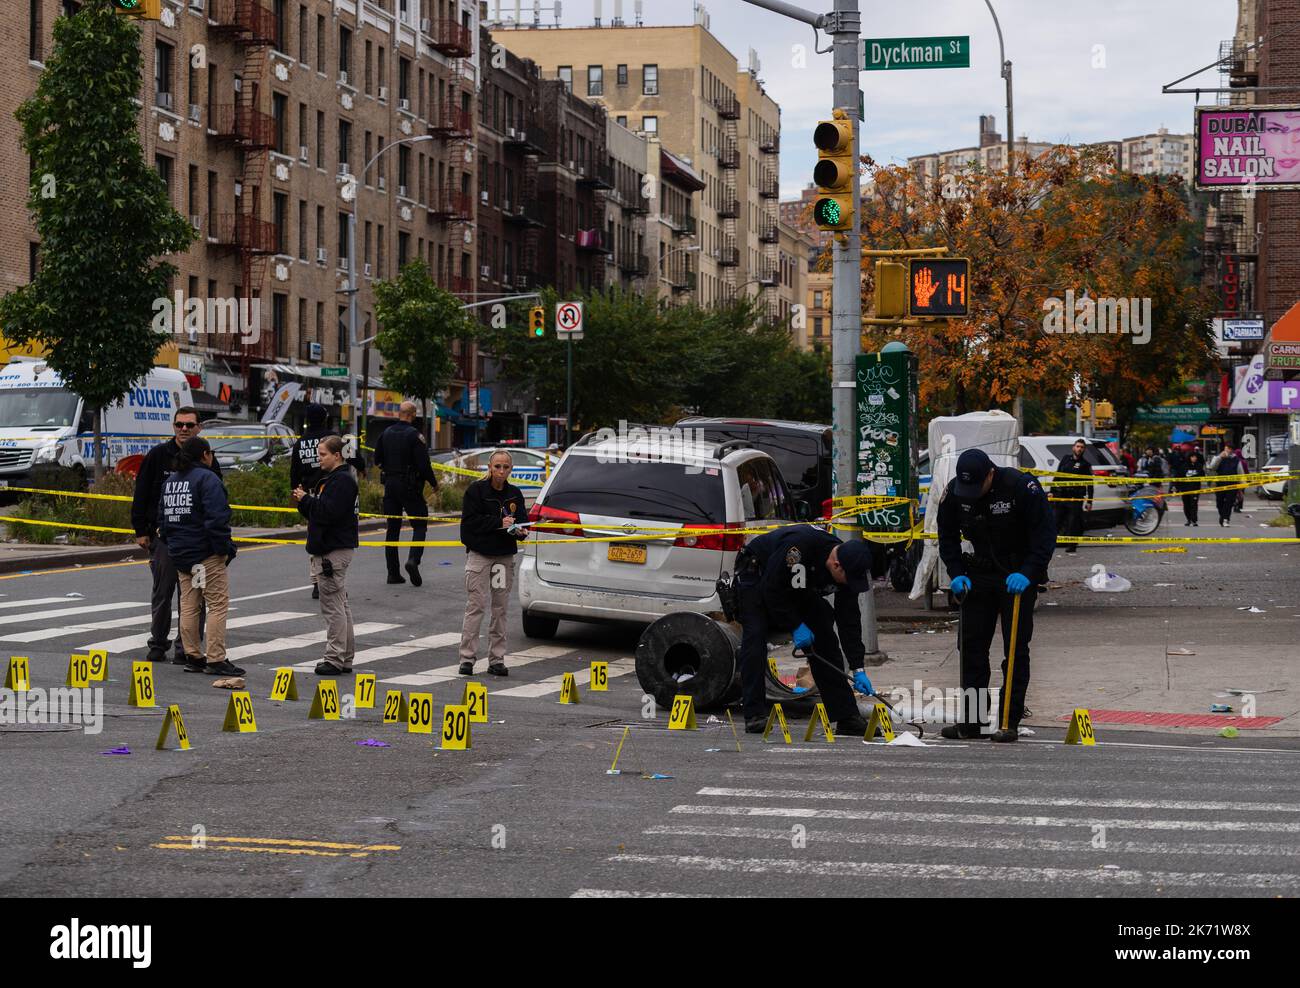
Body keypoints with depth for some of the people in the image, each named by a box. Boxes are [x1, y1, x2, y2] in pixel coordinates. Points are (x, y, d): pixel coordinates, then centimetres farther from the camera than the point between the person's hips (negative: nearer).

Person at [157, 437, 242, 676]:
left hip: (180, 554, 8)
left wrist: (172, 544, 19)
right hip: (206, 554, -8)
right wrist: (224, 548, -14)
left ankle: (193, 656, 15)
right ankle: (216, 660, -7)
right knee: (218, 604, -4)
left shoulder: (170, 481, 13)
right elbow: (217, 518, -21)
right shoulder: (207, 479, -12)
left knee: (188, 605, 12)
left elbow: (162, 519, 16)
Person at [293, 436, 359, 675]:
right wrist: (303, 501, 1)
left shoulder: (343, 480, -14)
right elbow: (315, 512, 19)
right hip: (326, 549, 11)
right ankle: (345, 658, 19)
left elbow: (329, 512, -25)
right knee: (341, 605, 13)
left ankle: (335, 659, -6)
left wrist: (307, 499, -13)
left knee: (333, 605, -8)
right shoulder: (326, 478, 18)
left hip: (335, 551, -11)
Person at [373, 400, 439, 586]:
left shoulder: (386, 433, 5)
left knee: (392, 528, 9)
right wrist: (434, 482, -2)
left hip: (390, 485, 6)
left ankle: (393, 573, 8)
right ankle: (413, 559, -20)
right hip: (410, 486, -6)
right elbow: (423, 464, -17)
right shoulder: (414, 435, -14)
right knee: (420, 525, 3)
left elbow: (377, 460, 13)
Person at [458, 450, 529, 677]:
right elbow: (470, 521, -11)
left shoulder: (514, 494, 9)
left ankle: (496, 660, 10)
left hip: (505, 556, 5)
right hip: (479, 555, -4)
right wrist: (499, 523, -17)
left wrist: (520, 531, -10)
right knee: (475, 606, -7)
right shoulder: (476, 490, -4)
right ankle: (467, 658, -4)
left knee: (500, 609, 6)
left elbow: (520, 522, 13)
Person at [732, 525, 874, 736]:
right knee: (755, 637, -22)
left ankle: (847, 718, 0)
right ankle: (755, 716, -20)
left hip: (799, 587, 6)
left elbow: (849, 619, -14)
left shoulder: (847, 569, -20)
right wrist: (796, 626, -26)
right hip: (756, 574, -6)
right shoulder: (799, 545, -41)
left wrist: (858, 669, -17)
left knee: (824, 639, -2)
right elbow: (771, 589, -31)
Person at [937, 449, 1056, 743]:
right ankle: (971, 720, 11)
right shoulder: (954, 492, -8)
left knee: (1015, 648, -4)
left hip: (1019, 576, -4)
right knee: (971, 645, 4)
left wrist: (1027, 574, -27)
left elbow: (1045, 534, -18)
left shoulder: (1022, 486, -21)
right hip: (979, 575, 5)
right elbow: (948, 536, 5)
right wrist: (957, 573, -7)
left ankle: (1010, 721, -1)